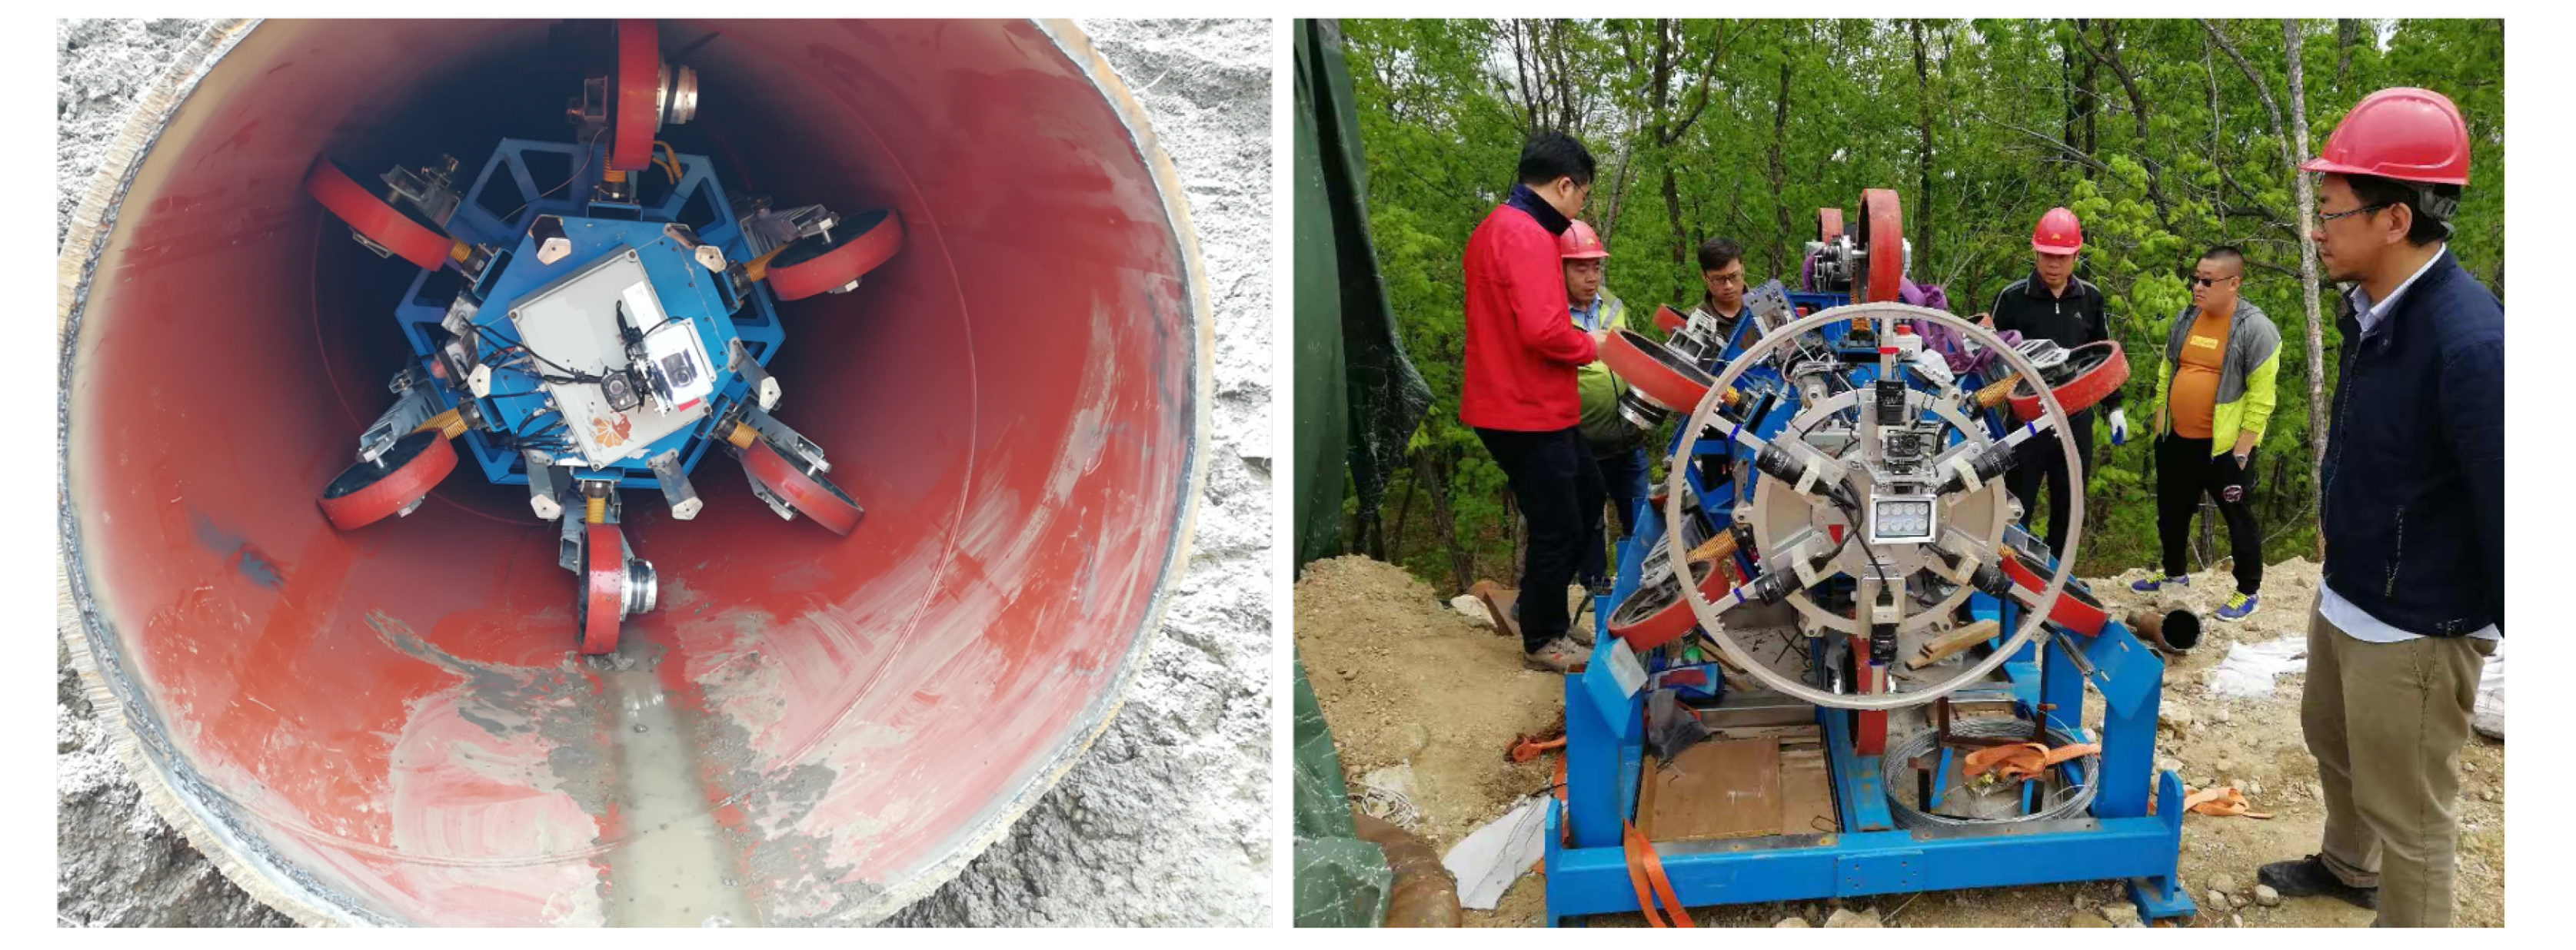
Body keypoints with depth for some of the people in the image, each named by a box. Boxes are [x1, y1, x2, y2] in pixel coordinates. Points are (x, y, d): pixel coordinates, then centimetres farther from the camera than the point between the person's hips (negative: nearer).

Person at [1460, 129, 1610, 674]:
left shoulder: (1494, 228, 13)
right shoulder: (1529, 237, -20)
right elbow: (1543, 330, -28)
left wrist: (1578, 341, 12)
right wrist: (1589, 346, -10)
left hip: (1508, 402, 10)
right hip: (1531, 413, -10)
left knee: (1587, 496, 22)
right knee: (1558, 527, 3)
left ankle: (1537, 603, 31)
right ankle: (1543, 640, 18)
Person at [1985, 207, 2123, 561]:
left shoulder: (2090, 298, 5)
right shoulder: (2013, 297, -5)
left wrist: (2114, 407, 14)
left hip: (2076, 421, 3)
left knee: (2068, 509, 11)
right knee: (2017, 510, 0)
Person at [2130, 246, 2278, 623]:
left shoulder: (2255, 329, -15)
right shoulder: (2184, 320, 5)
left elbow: (2261, 398, -15)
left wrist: (2242, 449, -17)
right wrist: (2159, 426, 12)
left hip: (2224, 447, -7)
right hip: (2176, 442, 7)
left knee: (2238, 519, 6)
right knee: (2172, 512, 21)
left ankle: (2248, 592, 18)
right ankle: (2175, 572, 40)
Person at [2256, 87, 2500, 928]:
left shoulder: (2471, 344, -30)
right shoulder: (2373, 308, -1)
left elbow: (2505, 512, -26)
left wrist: (2512, 642, -19)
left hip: (2415, 629, -10)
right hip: (2344, 597, 10)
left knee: (2406, 813, 6)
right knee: (2331, 738, 31)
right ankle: (2348, 866, 56)